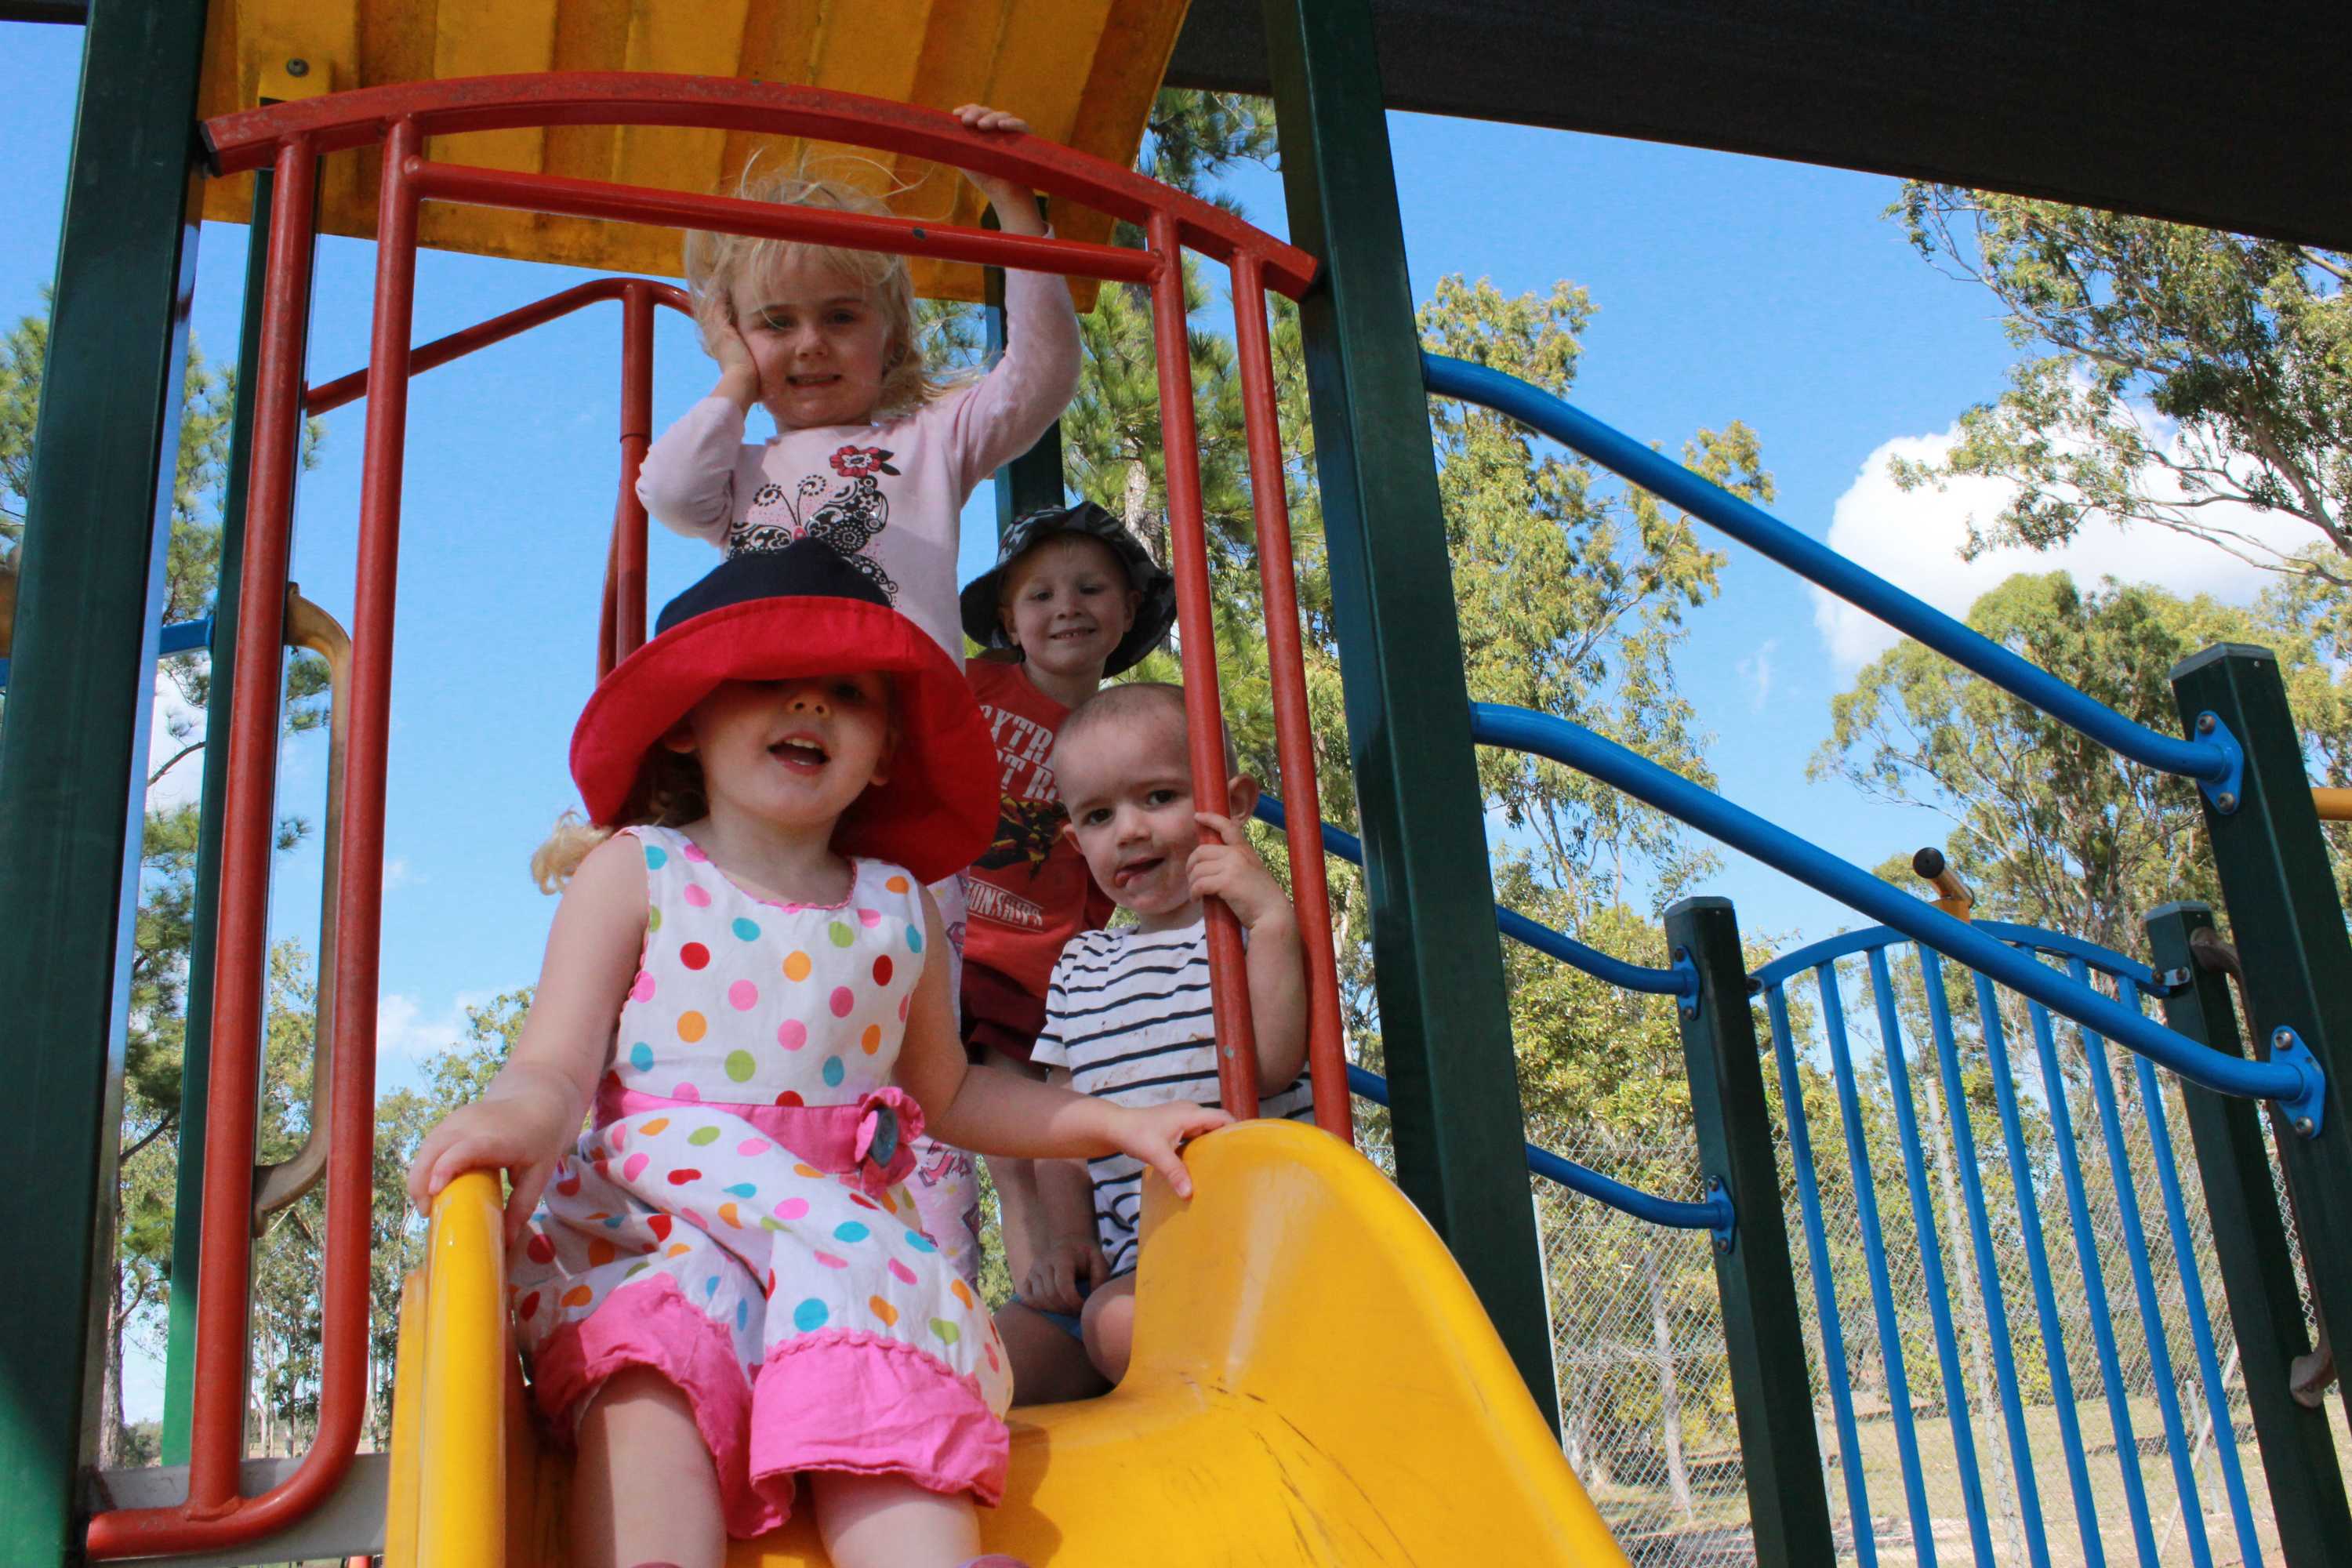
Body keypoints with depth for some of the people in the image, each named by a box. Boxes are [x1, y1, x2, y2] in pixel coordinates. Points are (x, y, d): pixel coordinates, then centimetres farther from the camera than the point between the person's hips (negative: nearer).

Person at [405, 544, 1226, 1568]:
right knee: (656, 1343, -35)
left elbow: (943, 1092, 26)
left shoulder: (898, 906, 15)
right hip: (643, 1230, -2)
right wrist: (521, 1112, -29)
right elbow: (560, 1061, -4)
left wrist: (1112, 1123, 17)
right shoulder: (633, 874, 7)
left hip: (841, 1225, 2)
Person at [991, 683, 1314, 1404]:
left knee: (1125, 1321, -32)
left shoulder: (1257, 931, 2)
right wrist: (1068, 1237, 6)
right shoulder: (1080, 968, 18)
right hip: (1118, 1262, 6)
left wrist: (1272, 918, -21)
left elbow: (1271, 1065, -15)